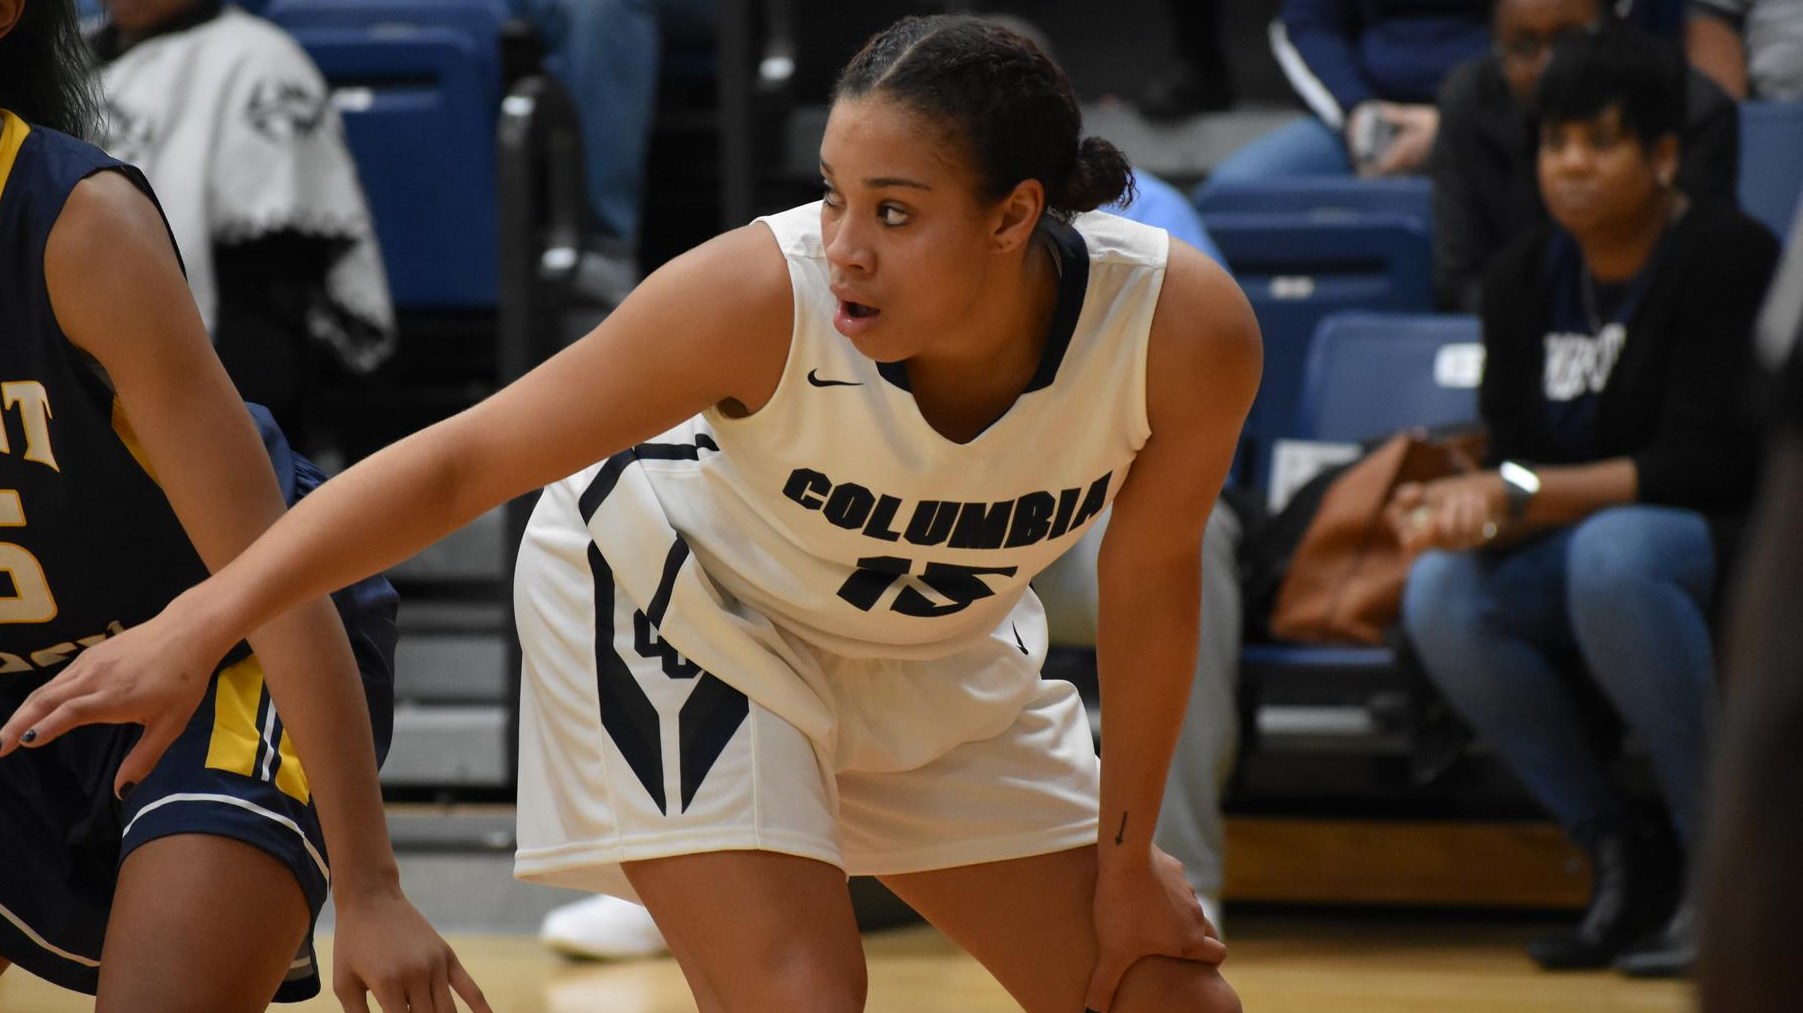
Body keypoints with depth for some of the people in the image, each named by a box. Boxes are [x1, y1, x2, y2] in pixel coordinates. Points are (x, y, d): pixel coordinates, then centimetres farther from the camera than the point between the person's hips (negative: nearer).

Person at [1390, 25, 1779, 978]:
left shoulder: (1728, 257, -13)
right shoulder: (1523, 277, 6)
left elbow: (1707, 463, -21)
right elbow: (1514, 458, 4)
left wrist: (1524, 495, -27)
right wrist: (1464, 506, -22)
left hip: (1744, 562, -6)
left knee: (1613, 550, -38)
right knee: (1440, 596, -24)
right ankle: (1619, 851, -8)